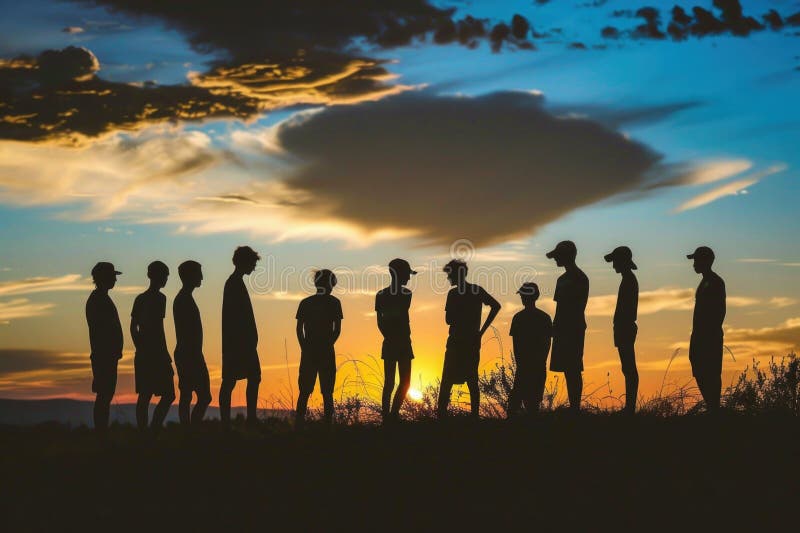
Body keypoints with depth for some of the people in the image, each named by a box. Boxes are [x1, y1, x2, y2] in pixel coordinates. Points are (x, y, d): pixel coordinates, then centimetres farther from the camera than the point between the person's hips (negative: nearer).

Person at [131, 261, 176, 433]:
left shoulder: (140, 299, 14)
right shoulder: (159, 298, -10)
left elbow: (133, 327, 15)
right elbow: (158, 328, -16)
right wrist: (165, 355, -13)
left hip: (142, 354, 8)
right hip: (156, 354, -8)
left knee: (144, 396, 9)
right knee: (168, 395, -5)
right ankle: (154, 430, -15)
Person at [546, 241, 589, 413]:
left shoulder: (579, 278, -8)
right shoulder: (562, 279, 19)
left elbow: (579, 308, -15)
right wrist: (555, 328, 15)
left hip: (573, 329, -9)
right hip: (562, 329, 9)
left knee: (573, 370, -10)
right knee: (568, 370, 7)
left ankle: (575, 408, -11)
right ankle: (573, 408, 9)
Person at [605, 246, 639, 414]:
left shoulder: (628, 281, -14)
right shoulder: (629, 280, 16)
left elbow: (625, 309, -20)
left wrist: (621, 332, -21)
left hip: (625, 329, -10)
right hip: (626, 329, 10)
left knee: (629, 369, -9)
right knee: (629, 369, 9)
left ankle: (630, 407, -10)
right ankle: (630, 407, 11)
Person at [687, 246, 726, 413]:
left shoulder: (715, 283, -11)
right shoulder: (706, 282, 18)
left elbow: (720, 311, -17)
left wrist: (714, 333, -21)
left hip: (710, 336, -10)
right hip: (701, 336, 10)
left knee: (711, 375, -9)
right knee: (700, 373, 9)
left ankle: (714, 410, -7)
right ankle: (712, 408, 13)